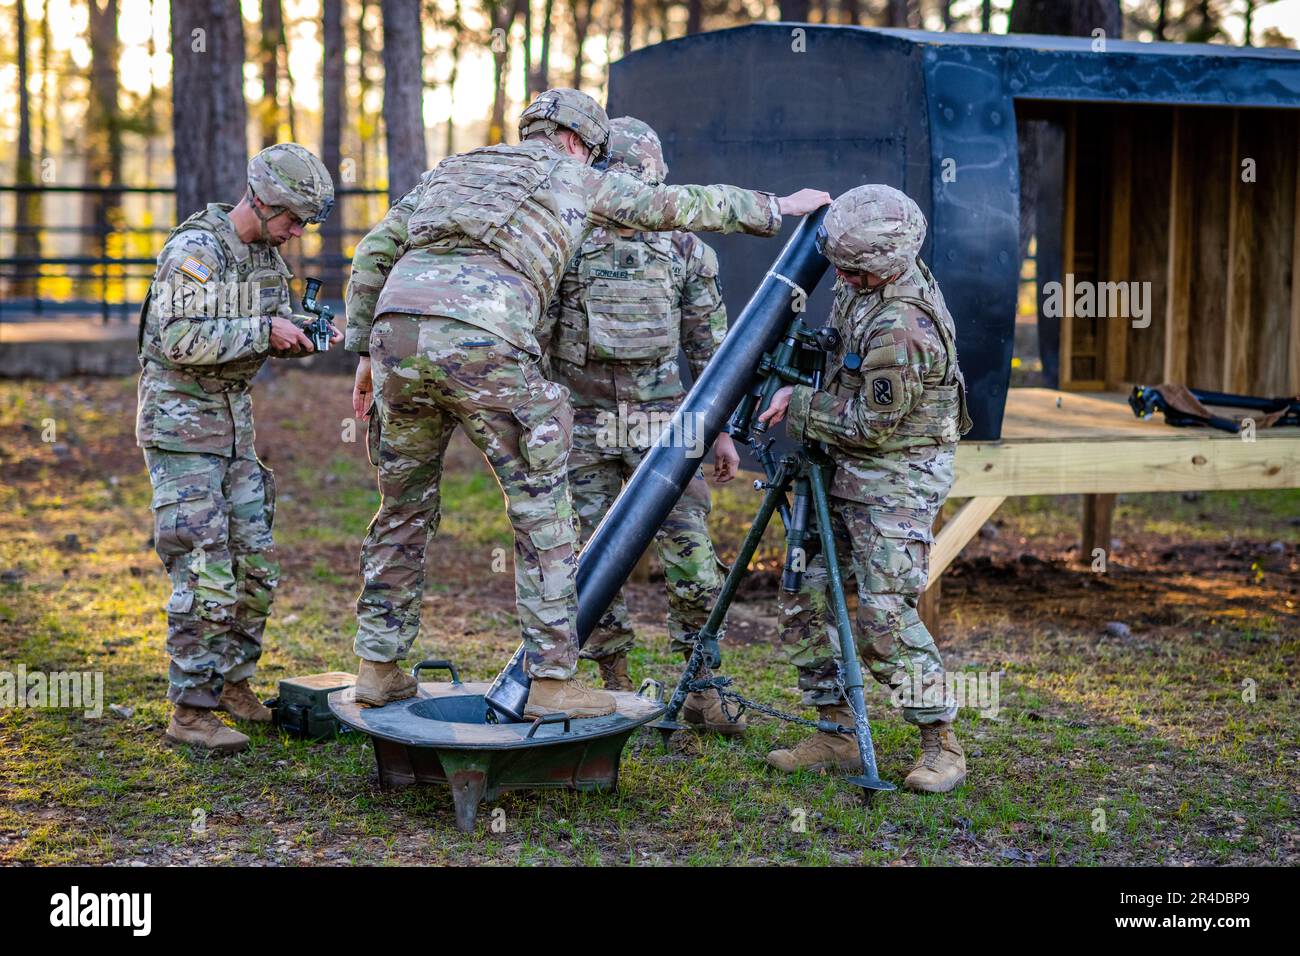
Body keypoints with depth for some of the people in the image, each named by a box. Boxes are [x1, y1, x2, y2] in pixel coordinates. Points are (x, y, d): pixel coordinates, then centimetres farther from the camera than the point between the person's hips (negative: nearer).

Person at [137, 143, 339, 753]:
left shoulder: (267, 256, 9)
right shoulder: (195, 250, -17)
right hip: (179, 423, -8)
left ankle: (231, 682, 25)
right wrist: (264, 332, -23)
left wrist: (301, 334, -3)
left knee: (255, 564, 10)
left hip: (233, 422, 8)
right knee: (206, 572, -11)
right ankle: (190, 711, -3)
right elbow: (179, 339, -26)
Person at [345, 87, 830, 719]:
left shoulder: (451, 170, 32)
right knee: (542, 511, 5)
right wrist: (778, 208, 40)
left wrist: (364, 351, 26)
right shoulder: (572, 179, 21)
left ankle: (378, 667, 24)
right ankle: (552, 681, 4)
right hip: (481, 340, -5)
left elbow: (373, 253, 24)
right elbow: (682, 205, 29)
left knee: (403, 507, 19)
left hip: (396, 329, 5)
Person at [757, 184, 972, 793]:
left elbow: (869, 423, -21)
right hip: (846, 468, 10)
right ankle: (837, 735, 14)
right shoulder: (875, 274, 2)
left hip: (898, 476, -10)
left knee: (885, 613, -14)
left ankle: (942, 746, -1)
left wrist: (799, 407, -8)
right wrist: (800, 389, 10)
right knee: (804, 599, 7)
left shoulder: (900, 327, -28)